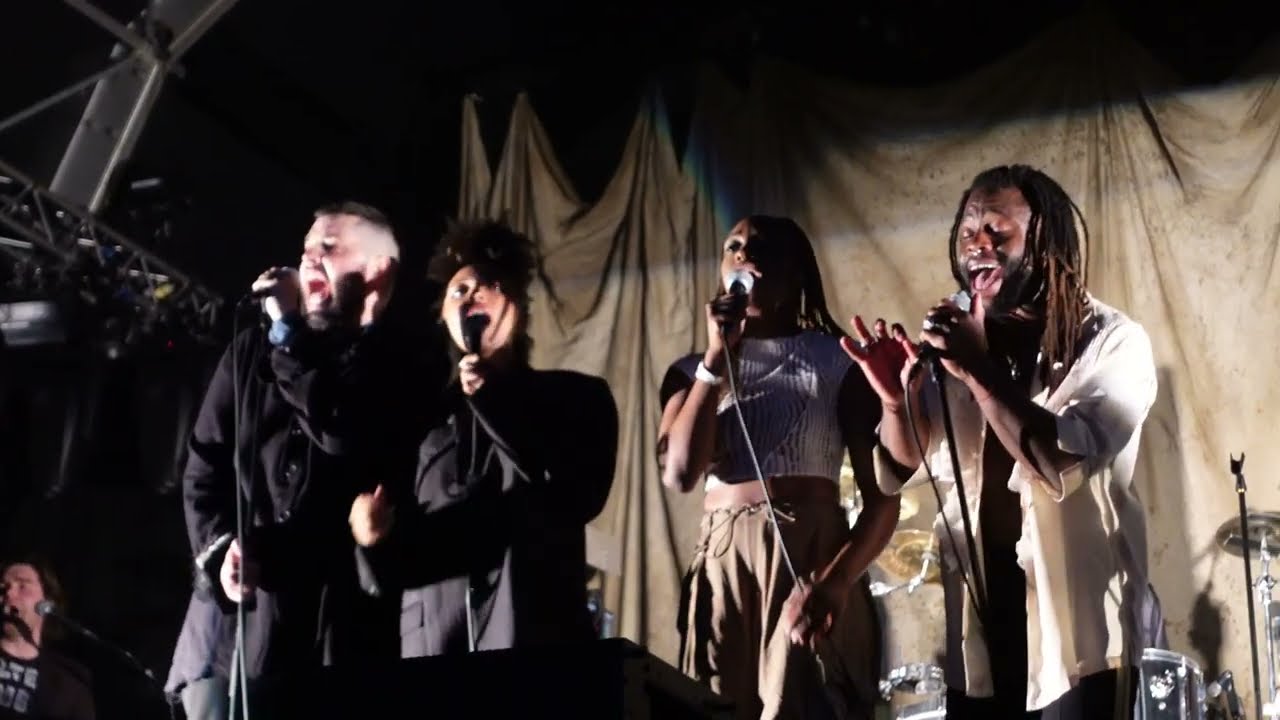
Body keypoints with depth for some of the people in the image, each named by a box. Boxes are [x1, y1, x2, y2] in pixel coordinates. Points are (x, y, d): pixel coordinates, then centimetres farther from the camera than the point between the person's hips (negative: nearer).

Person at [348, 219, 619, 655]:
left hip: (538, 645, -2)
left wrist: (494, 402, -4)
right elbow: (386, 570, 16)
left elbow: (577, 497, -5)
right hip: (430, 649, 2)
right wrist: (374, 537, -7)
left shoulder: (575, 396, 14)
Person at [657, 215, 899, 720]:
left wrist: (836, 582, -18)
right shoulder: (694, 370, 14)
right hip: (721, 565, 3)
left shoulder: (836, 359, 4)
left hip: (814, 558, -3)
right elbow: (679, 473, -3)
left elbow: (882, 495, -2)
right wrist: (717, 358, -2)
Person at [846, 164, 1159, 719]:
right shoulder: (961, 339, 7)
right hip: (979, 613, 5)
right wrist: (896, 400, -10)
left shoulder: (1113, 342, -8)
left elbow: (1068, 463, -22)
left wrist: (980, 372, -24)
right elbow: (907, 464, 11)